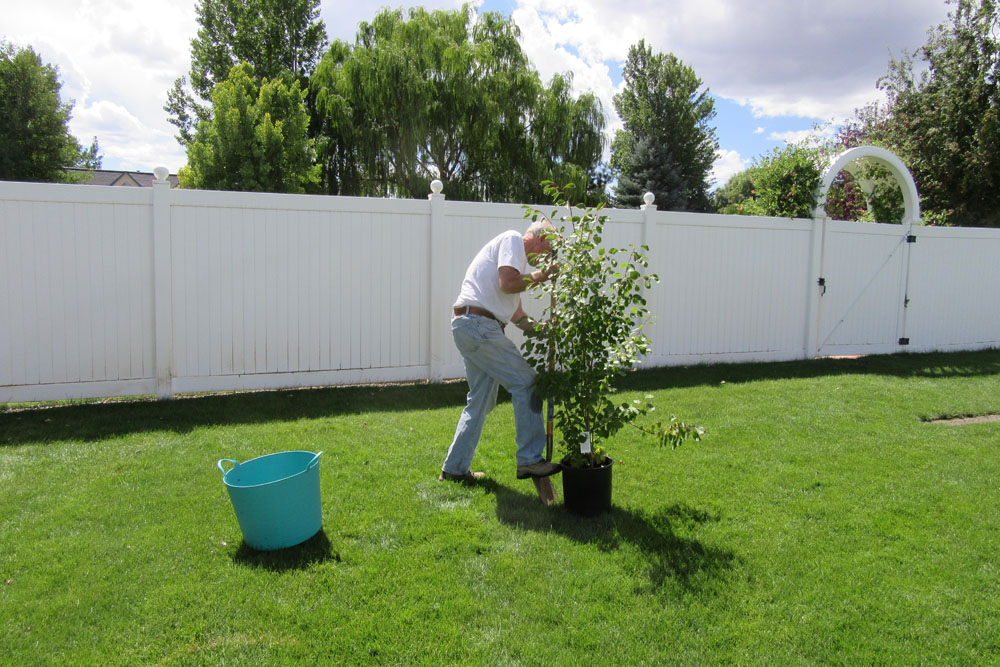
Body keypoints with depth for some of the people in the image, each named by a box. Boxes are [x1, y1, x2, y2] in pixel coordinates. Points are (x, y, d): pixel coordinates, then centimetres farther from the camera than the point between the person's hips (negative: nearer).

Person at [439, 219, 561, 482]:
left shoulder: (518, 256, 28)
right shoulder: (512, 239, 0)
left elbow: (516, 313, 26)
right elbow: (507, 283, -16)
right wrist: (539, 277, -2)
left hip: (467, 325, 10)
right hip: (478, 324, -10)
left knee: (481, 400, 13)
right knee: (526, 382, -8)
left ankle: (455, 468, 20)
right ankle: (529, 459, -6)